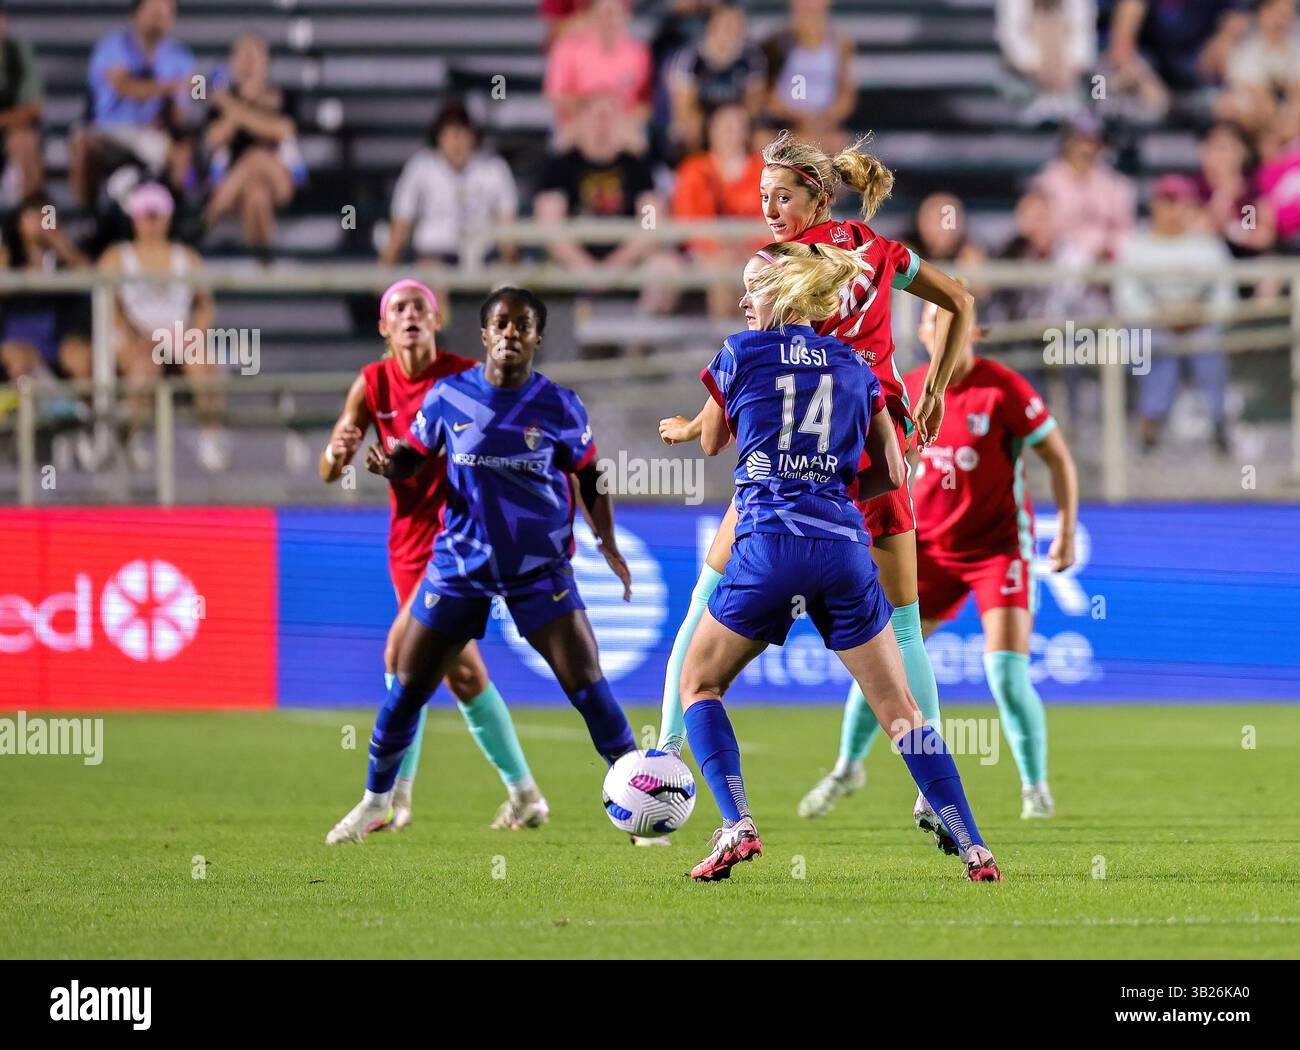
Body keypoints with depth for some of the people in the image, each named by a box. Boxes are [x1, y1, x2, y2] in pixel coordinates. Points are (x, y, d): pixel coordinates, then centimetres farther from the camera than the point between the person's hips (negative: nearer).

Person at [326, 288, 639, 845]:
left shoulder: (560, 407, -5)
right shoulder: (449, 396, -4)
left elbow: (589, 478, 7)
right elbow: (411, 457, 4)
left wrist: (608, 544, -3)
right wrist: (386, 463, -19)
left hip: (541, 569, -1)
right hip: (461, 564, 1)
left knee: (587, 684, -11)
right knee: (408, 687, 4)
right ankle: (375, 799, 24)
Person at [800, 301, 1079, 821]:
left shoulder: (1003, 389, -14)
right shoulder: (905, 392, 0)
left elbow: (1058, 456, -8)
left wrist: (1067, 530, -15)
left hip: (999, 547, -4)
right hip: (931, 548, 4)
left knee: (1007, 676, -15)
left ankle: (1036, 788, 4)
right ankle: (847, 768, 22)